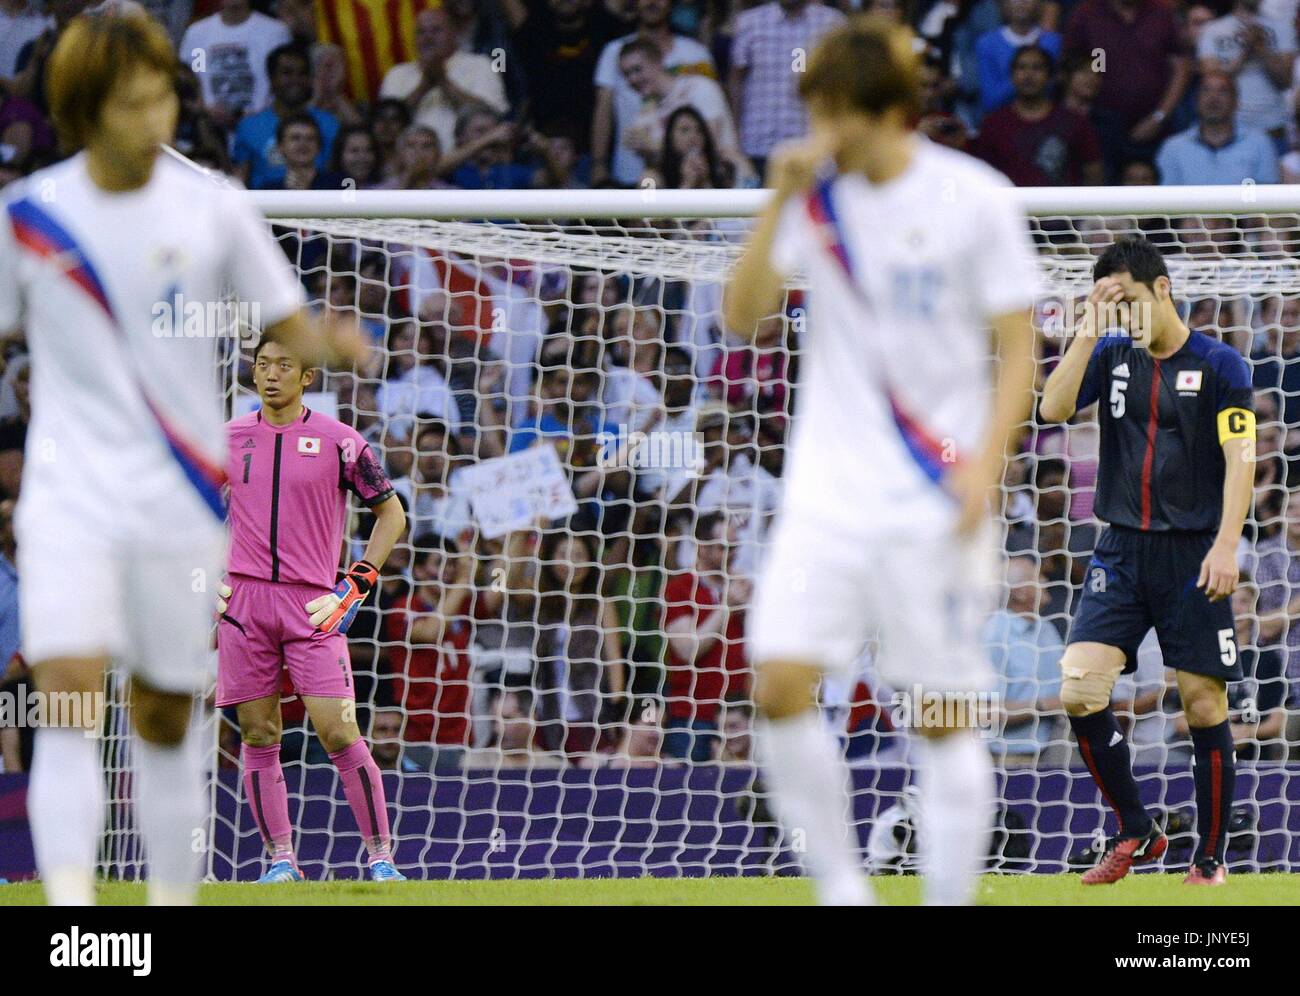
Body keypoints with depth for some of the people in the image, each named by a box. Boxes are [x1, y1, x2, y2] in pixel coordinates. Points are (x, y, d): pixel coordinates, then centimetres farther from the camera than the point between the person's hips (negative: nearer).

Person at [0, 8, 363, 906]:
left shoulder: (212, 210, -2)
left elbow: (292, 328, 2)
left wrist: (334, 343, -20)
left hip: (181, 496, 1)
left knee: (166, 721, 7)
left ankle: (172, 908, 19)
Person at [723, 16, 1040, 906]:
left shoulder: (976, 200, -6)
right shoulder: (818, 194, 3)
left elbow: (1019, 349, -2)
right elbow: (743, 316, -1)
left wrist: (983, 466, -13)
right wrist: (778, 205, -12)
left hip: (935, 497, -3)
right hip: (829, 489, 3)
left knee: (944, 716, 0)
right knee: (781, 684, -10)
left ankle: (950, 902, 9)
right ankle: (841, 888, 4)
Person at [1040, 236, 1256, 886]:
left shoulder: (1218, 364, -3)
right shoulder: (1112, 356, 8)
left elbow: (1240, 460, -7)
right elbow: (1054, 409, -6)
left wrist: (1225, 546, -18)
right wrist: (1090, 328, -10)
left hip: (1192, 557, -3)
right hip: (1122, 551, 3)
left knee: (1204, 704, -3)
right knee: (1079, 690, -10)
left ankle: (1210, 858, 11)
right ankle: (1135, 834, 5)